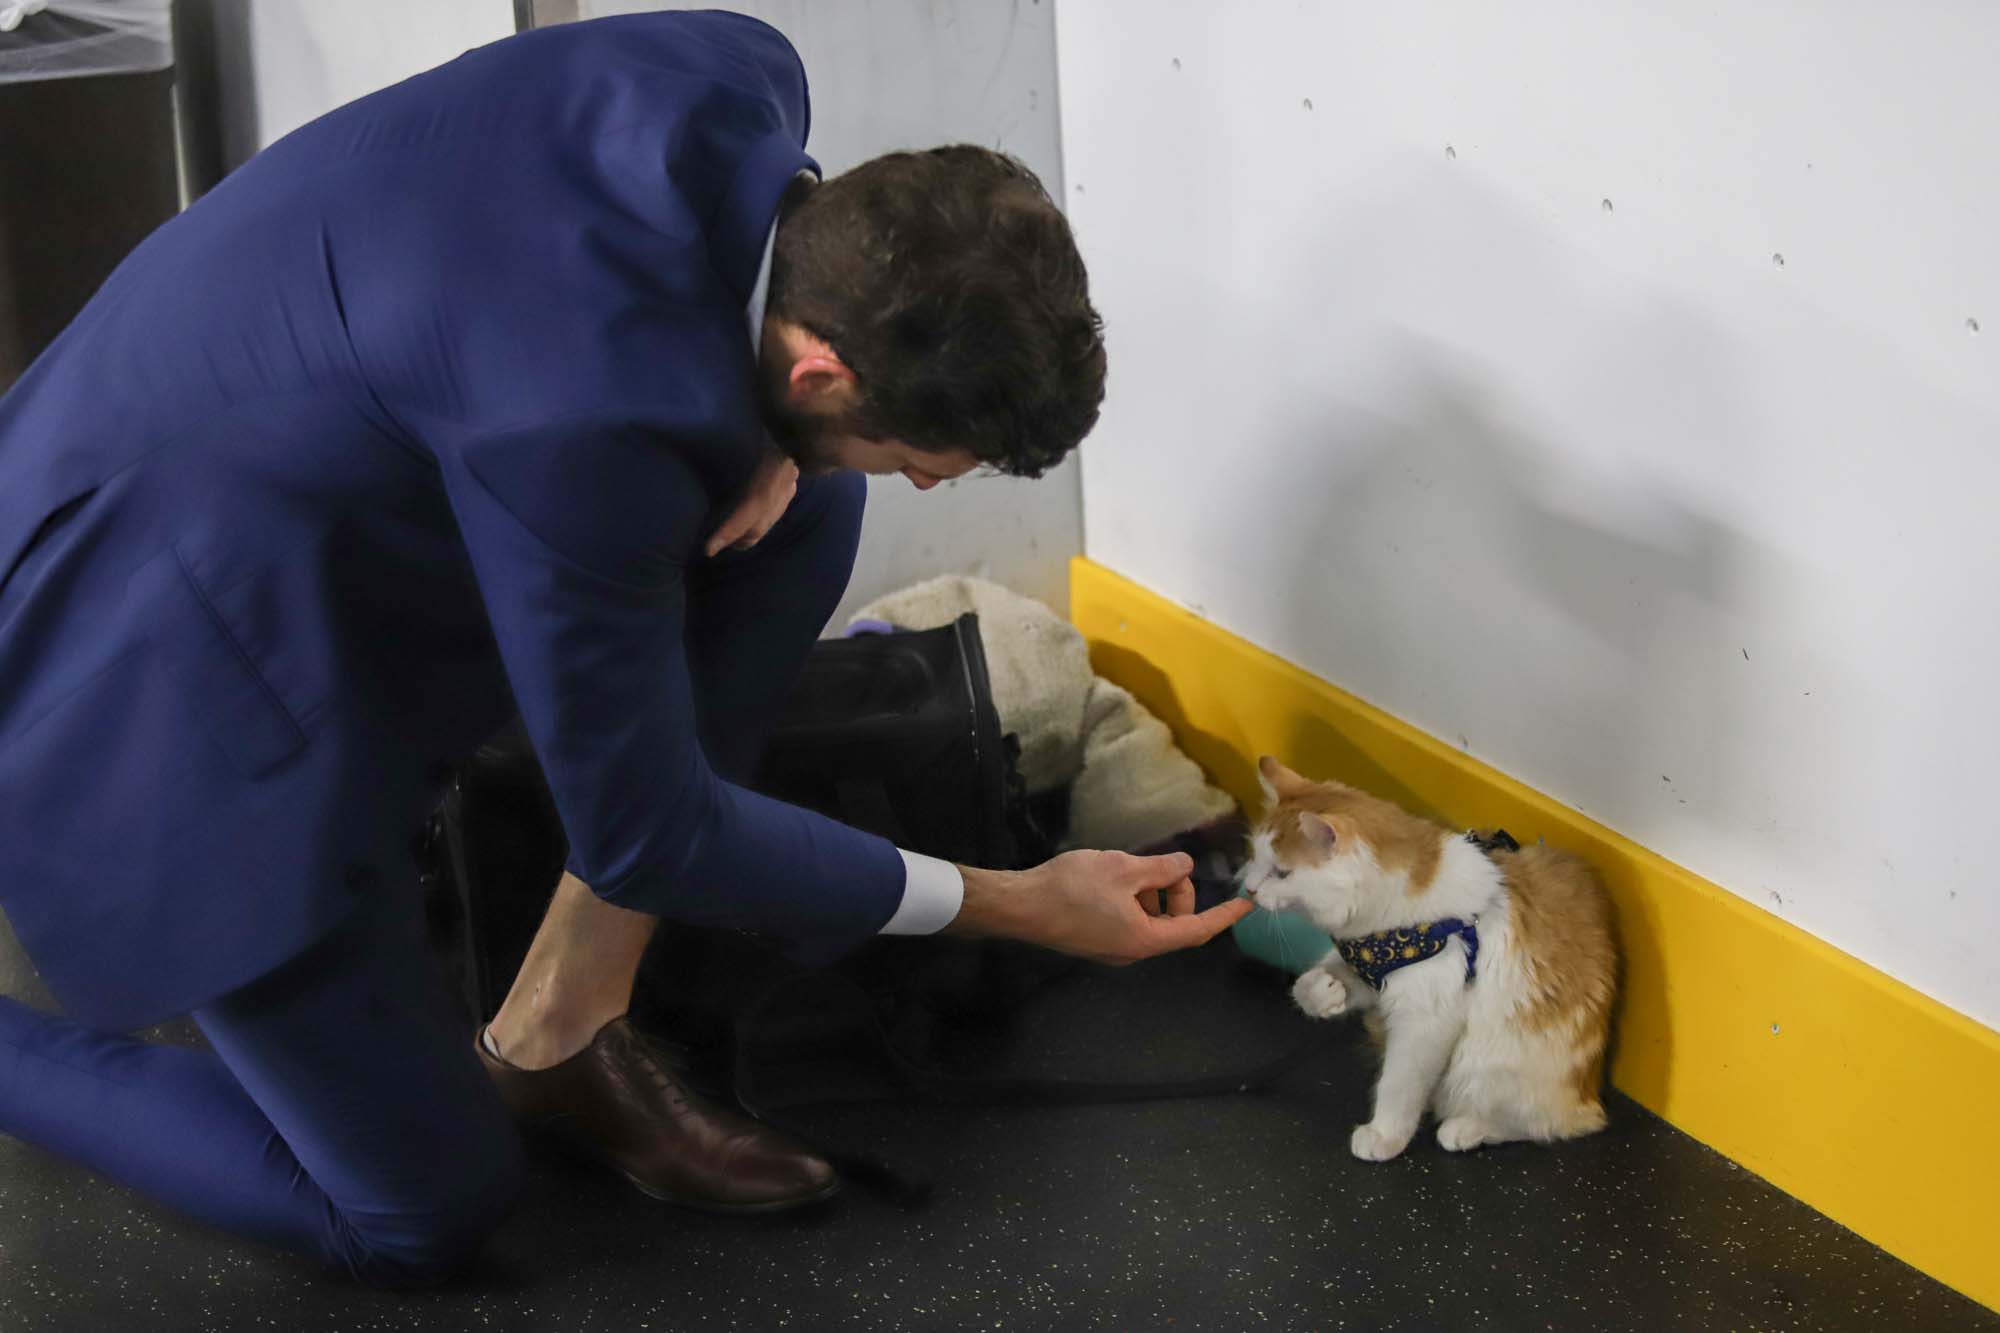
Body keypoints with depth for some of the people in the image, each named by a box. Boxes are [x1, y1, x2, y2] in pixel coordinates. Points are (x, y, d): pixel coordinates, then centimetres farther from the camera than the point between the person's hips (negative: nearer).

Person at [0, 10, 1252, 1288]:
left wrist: (759, 443, -13)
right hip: (147, 658, -8)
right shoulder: (594, 421, -38)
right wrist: (1020, 905, -13)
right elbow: (642, 833, -22)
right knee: (427, 1215, -1)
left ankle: (557, 1032, 4)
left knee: (800, 508, -5)